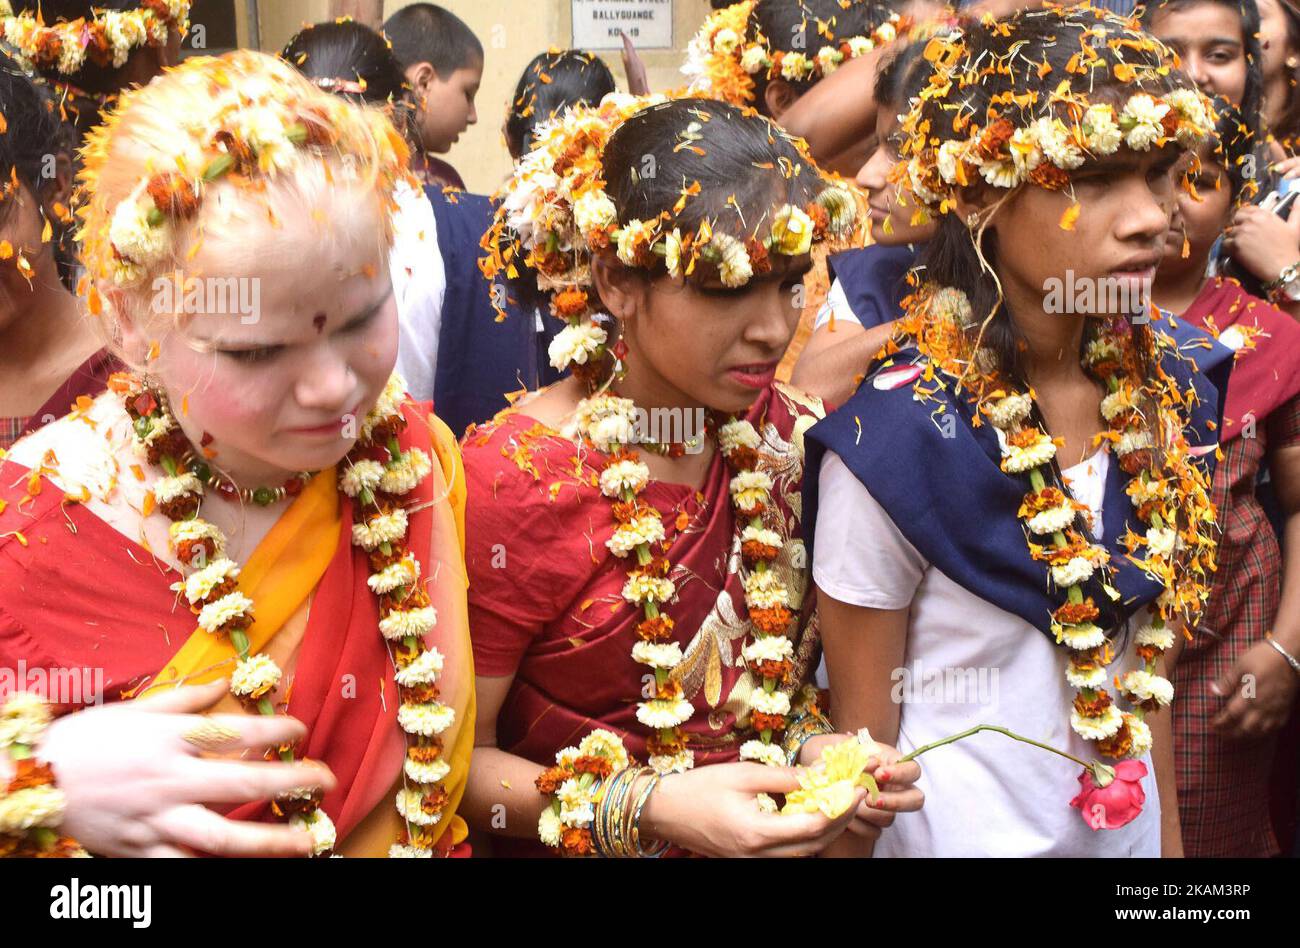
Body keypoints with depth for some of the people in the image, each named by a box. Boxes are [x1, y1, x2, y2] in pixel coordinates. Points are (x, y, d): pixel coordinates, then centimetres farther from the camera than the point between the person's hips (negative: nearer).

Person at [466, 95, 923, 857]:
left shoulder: (794, 441, -4)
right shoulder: (512, 482, -20)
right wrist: (651, 809, -25)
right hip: (578, 849, -3)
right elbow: (457, 761, -15)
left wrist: (809, 749, -8)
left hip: (775, 831, 4)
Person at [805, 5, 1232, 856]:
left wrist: (1170, 838, 7)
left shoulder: (1167, 383, -9)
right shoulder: (898, 434, -26)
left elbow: (1150, 655, 4)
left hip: (1129, 822, 5)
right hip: (957, 828, -5)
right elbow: (860, 733, -16)